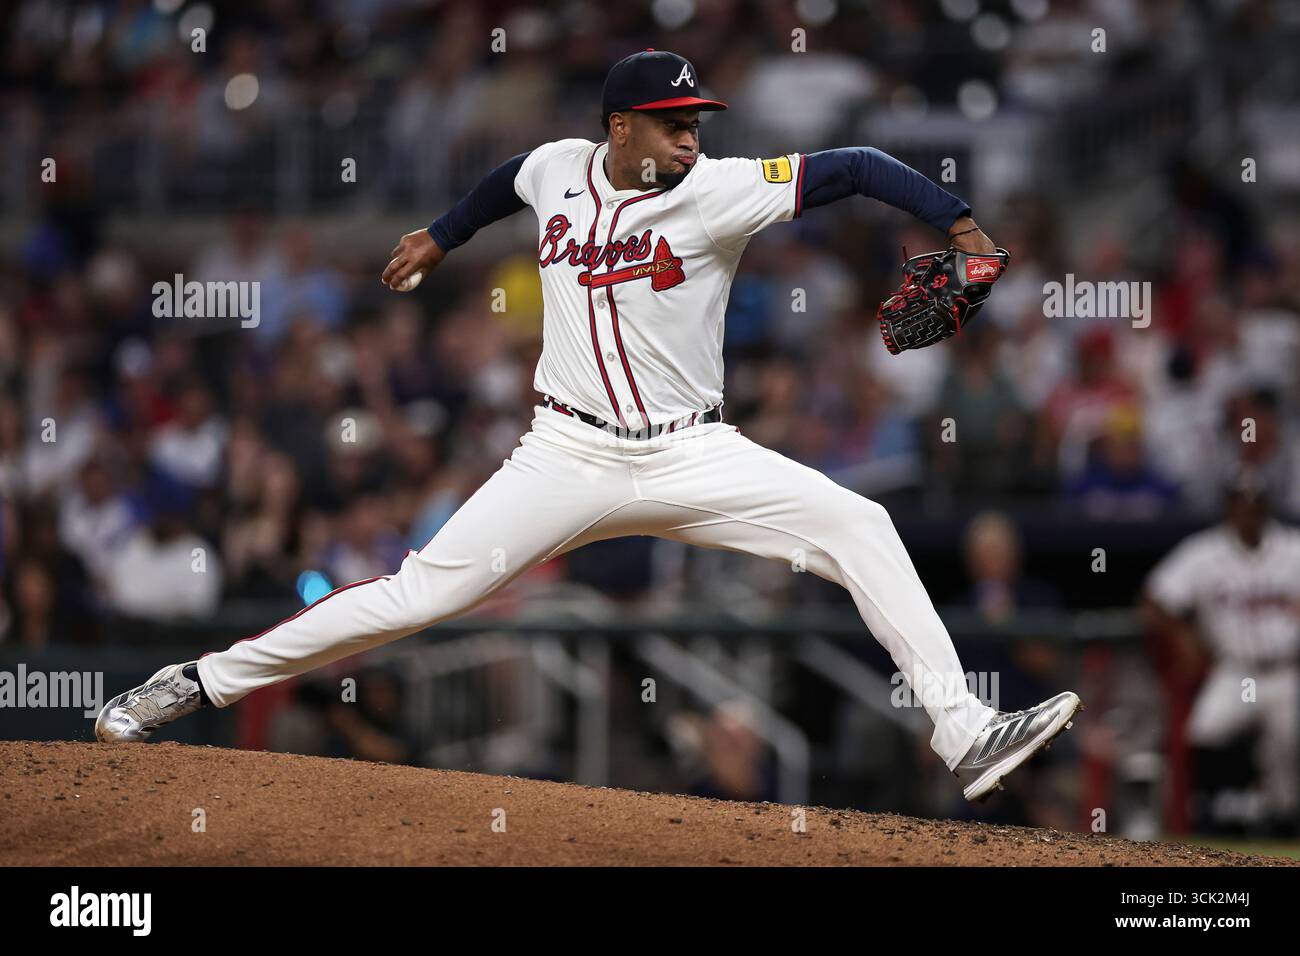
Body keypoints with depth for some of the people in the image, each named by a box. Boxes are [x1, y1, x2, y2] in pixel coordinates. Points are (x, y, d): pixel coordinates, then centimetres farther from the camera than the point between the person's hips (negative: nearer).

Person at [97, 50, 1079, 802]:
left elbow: (856, 168, -18)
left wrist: (959, 223, -30)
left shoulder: (717, 192, -11)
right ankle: (202, 683, 4)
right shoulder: (559, 171, 0)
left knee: (859, 527, -18)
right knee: (418, 593, -6)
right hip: (570, 457, 1)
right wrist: (444, 236, 41)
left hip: (693, 458, -1)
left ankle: (963, 733, -16)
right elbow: (512, 180, 26)